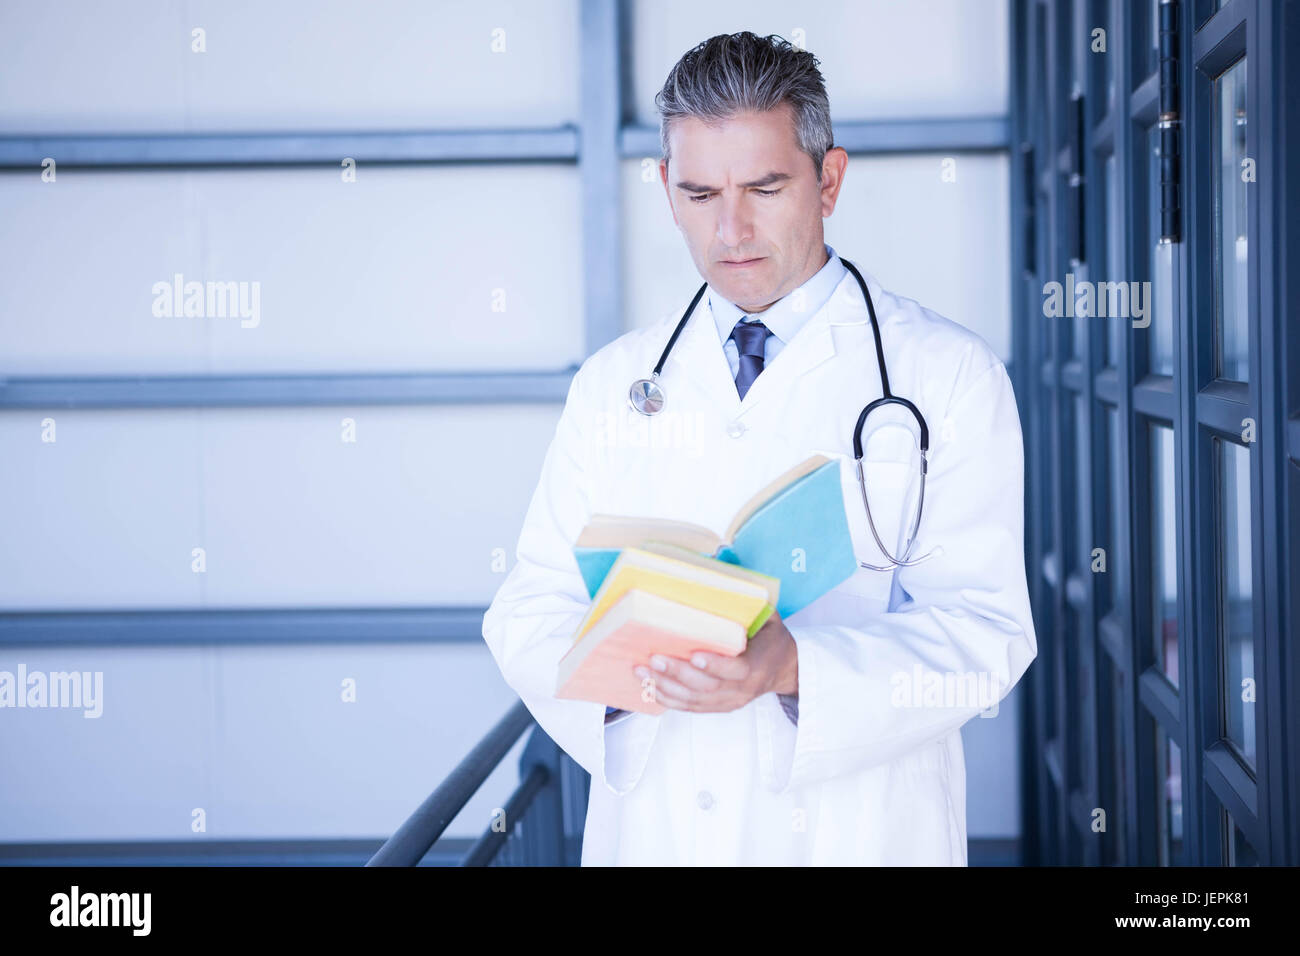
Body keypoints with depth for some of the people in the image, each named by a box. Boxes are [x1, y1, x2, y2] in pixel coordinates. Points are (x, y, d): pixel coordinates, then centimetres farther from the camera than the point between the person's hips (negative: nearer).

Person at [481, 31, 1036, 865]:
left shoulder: (950, 375, -3)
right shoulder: (611, 386, 8)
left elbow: (982, 627, -10)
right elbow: (532, 610, 5)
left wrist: (795, 667, -27)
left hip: (854, 829, -2)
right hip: (650, 827, 2)